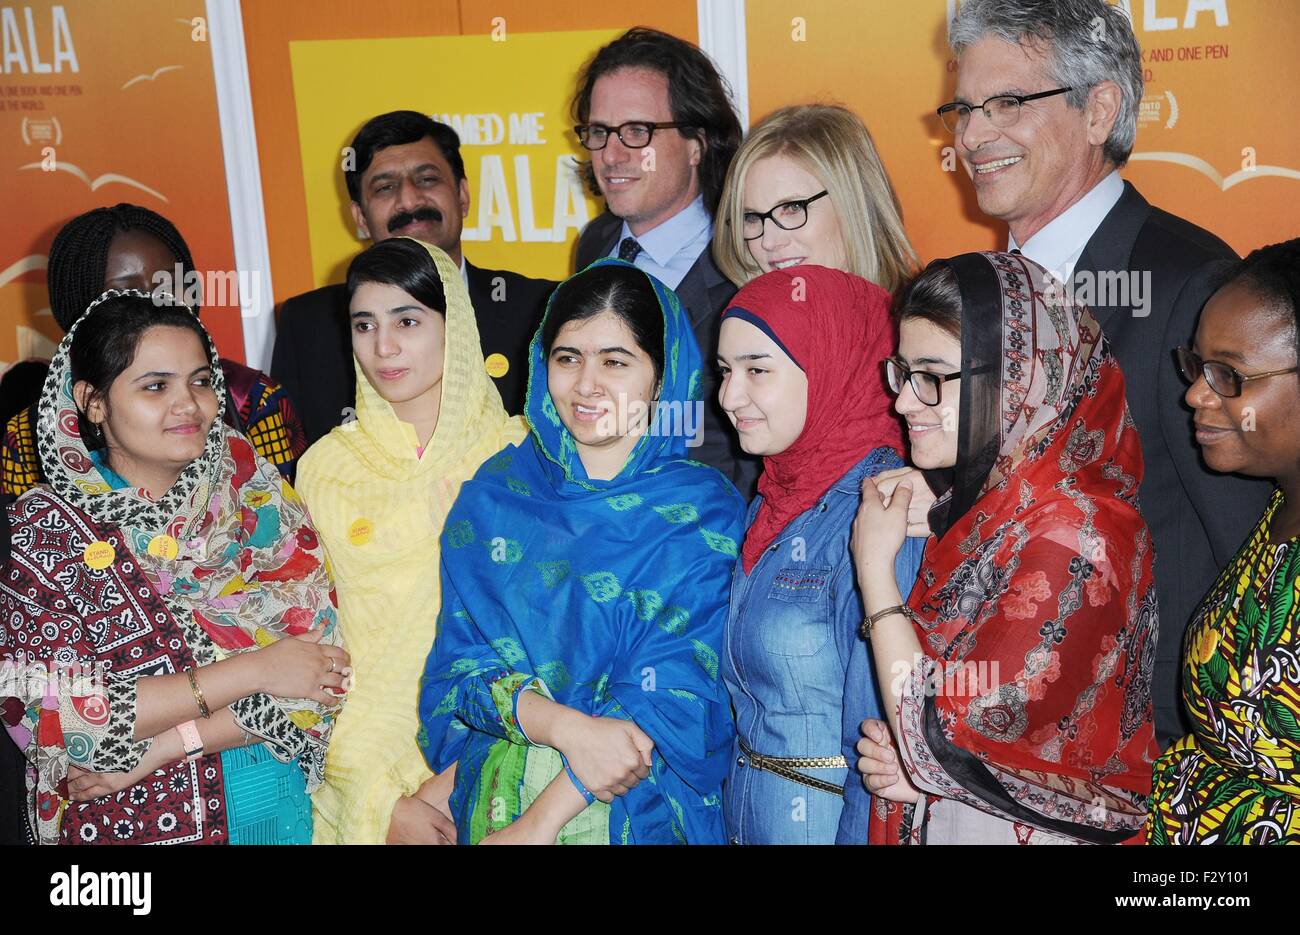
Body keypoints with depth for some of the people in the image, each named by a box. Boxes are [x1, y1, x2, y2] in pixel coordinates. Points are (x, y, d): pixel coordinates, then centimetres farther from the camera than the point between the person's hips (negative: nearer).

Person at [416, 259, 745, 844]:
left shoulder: (704, 510, -8)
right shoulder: (494, 493, 0)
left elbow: (677, 692, -15)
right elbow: (460, 665, -4)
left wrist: (544, 818, -21)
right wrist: (566, 726, -21)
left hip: (641, 807, -2)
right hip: (497, 795, 2)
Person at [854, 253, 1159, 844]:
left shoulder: (1075, 536, -25)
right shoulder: (979, 500, -1)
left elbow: (947, 746, -24)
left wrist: (873, 565, -17)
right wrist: (904, 758, -9)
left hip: (1027, 832, -7)